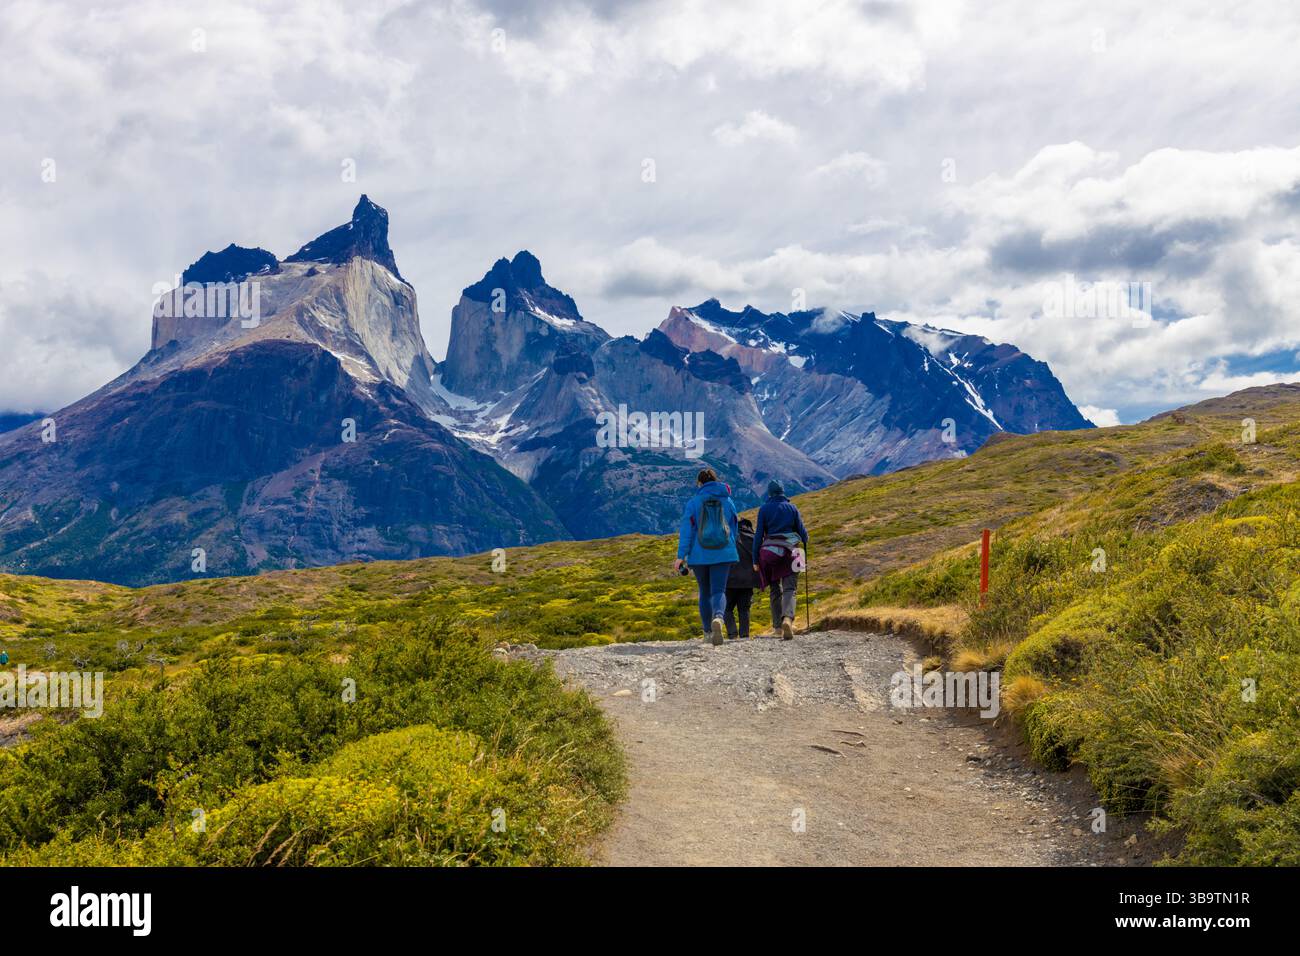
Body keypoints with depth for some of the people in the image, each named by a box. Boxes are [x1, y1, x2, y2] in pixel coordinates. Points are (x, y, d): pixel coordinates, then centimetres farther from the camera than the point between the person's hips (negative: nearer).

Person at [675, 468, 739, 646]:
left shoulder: (693, 502, -1)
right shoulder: (727, 501, 7)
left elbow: (686, 529, -6)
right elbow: (733, 529, 16)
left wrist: (681, 555, -7)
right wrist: (730, 551, 29)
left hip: (699, 555, 0)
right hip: (723, 555, 0)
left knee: (705, 592, 15)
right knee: (718, 591, -5)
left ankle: (708, 631, 22)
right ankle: (718, 617, -36)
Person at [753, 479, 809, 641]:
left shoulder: (764, 509, 3)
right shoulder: (792, 508, 6)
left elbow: (758, 535, 0)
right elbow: (802, 531, 8)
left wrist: (755, 560, 4)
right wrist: (805, 542, 32)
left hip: (769, 550, 0)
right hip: (789, 551, 0)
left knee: (774, 589, 15)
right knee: (790, 589, -5)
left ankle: (778, 625, 18)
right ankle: (788, 618, -31)